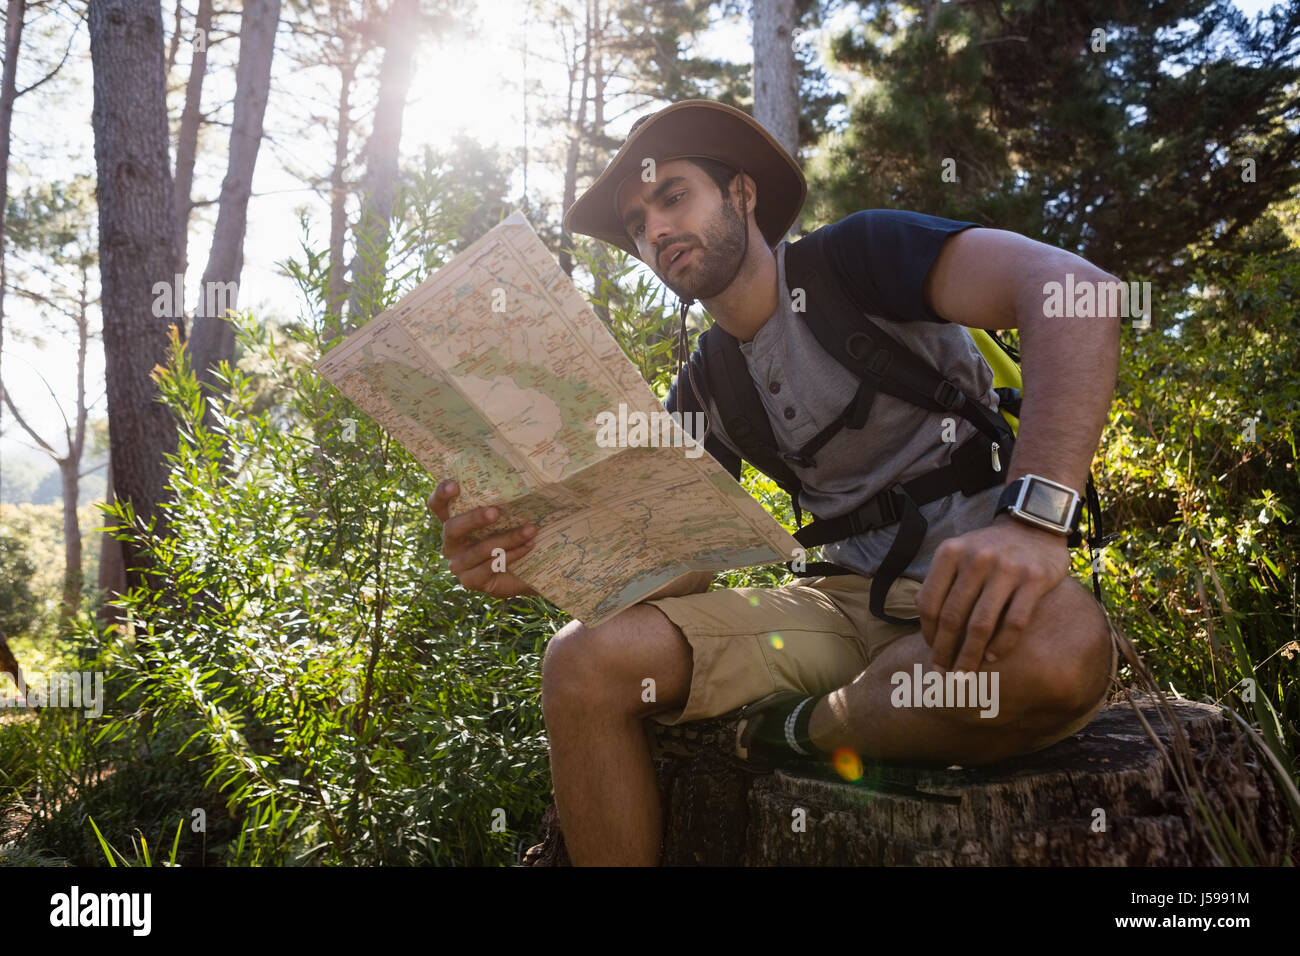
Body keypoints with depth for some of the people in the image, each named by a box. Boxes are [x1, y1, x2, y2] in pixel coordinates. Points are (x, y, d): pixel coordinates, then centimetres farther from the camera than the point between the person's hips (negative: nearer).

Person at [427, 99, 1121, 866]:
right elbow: (685, 565, 4)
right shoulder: (703, 393, 13)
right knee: (584, 663, -14)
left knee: (1051, 652, -40)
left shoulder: (855, 256, -4)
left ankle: (803, 727, -13)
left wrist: (1031, 522, -33)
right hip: (849, 599, 4)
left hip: (981, 593, -3)